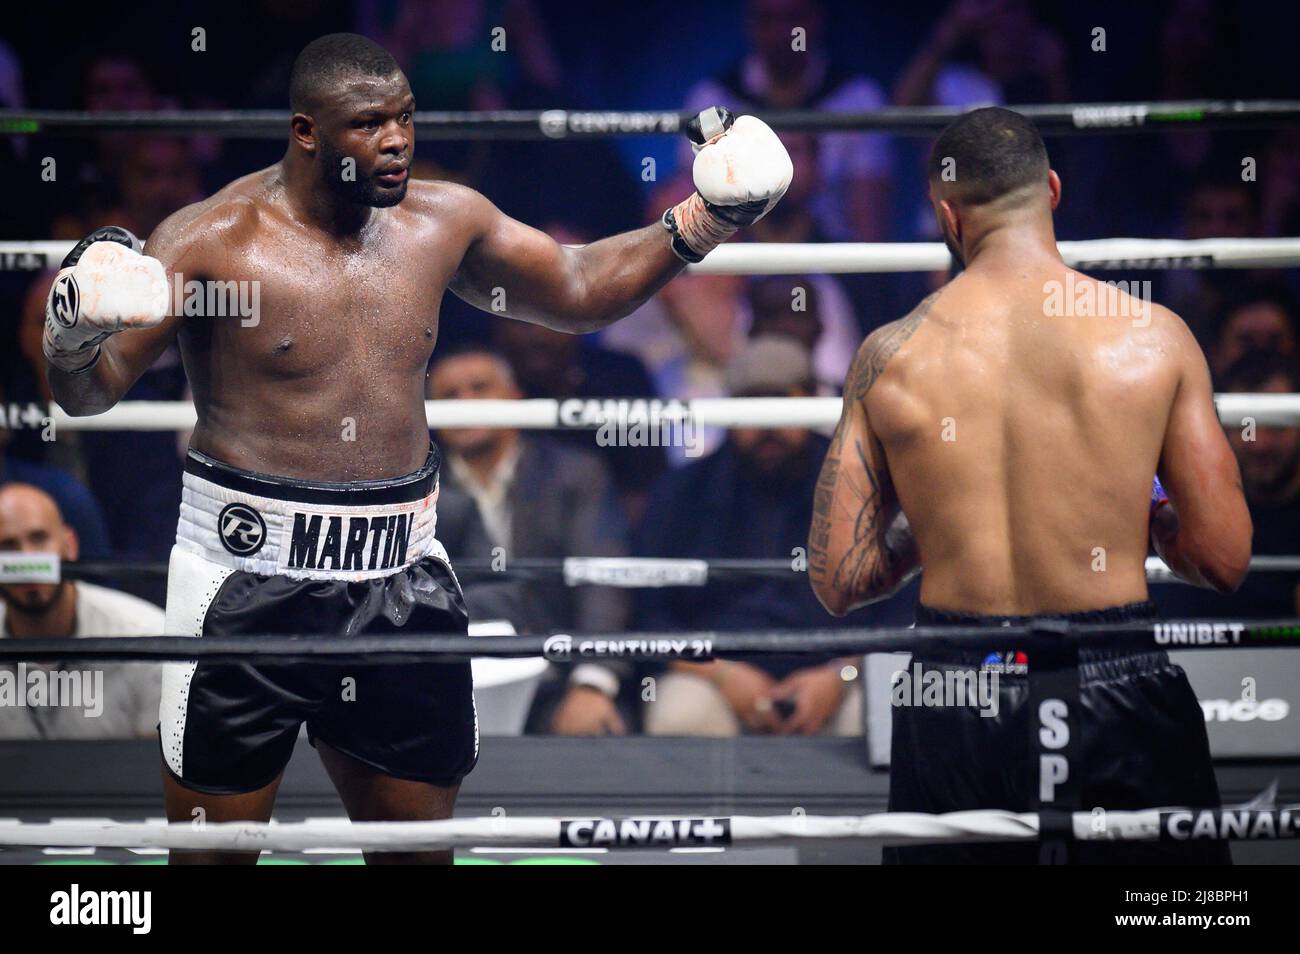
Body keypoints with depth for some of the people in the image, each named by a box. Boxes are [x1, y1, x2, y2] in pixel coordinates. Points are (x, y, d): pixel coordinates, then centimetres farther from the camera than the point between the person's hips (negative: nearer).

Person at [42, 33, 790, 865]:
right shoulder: (214, 240, -8)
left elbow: (580, 289, 22)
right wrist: (77, 332, -32)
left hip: (402, 584, 5)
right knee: (216, 853, 0)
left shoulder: (443, 223, 7)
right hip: (252, 584, -5)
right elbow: (90, 390, -9)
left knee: (419, 846, 12)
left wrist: (707, 221, 12)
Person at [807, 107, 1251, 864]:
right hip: (1117, 692, -2)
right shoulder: (1153, 336, -5)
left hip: (953, 708, 2)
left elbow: (837, 581, 3)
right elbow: (1225, 558, -3)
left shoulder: (890, 355, -1)